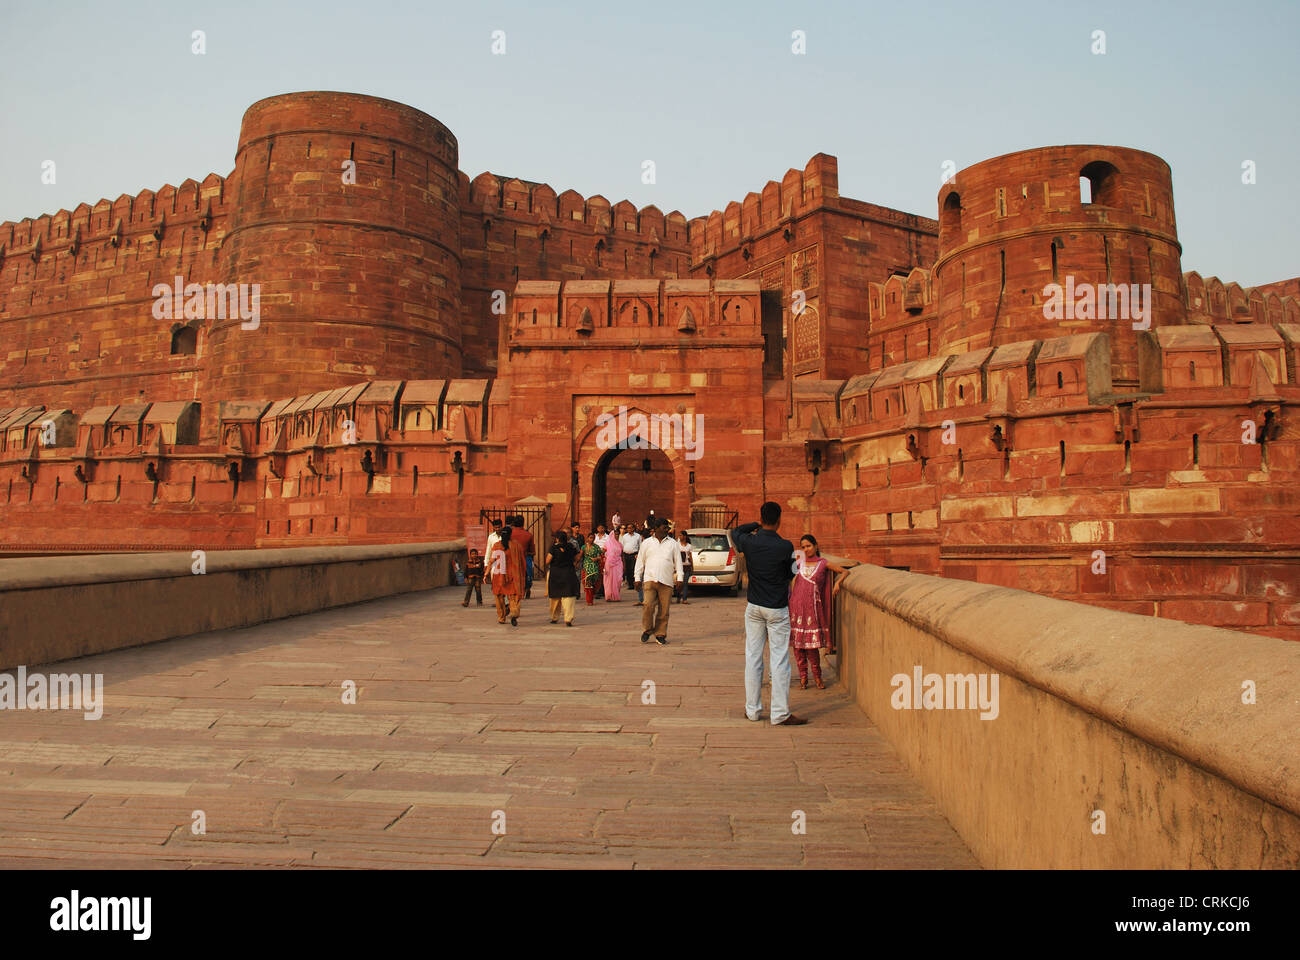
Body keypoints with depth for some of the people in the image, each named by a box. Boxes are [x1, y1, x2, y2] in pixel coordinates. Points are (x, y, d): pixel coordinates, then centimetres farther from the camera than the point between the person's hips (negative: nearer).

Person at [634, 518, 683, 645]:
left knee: (664, 610, -1)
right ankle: (647, 630, 7)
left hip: (666, 581, 1)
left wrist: (679, 578, 1)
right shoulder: (647, 543, 12)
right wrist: (638, 578, 7)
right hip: (650, 579, -1)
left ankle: (660, 635, 10)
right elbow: (640, 562, 14)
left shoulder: (672, 543, 13)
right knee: (648, 605, -13)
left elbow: (678, 562, 11)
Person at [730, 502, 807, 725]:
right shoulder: (785, 546, -14)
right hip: (778, 609, -3)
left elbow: (734, 532, 17)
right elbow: (791, 573, 1)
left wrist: (757, 526, 18)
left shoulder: (749, 542, -6)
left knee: (753, 657, 10)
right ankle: (780, 713, 3)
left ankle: (752, 709, 17)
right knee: (780, 660, 1)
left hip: (754, 606, 3)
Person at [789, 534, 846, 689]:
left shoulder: (823, 563, 4)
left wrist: (837, 582, -8)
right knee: (797, 644, 2)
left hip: (813, 608, -2)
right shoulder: (799, 563, 11)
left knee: (812, 644, -4)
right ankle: (803, 677, 14)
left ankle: (817, 677, 13)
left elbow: (844, 571, 8)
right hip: (796, 606, 3)